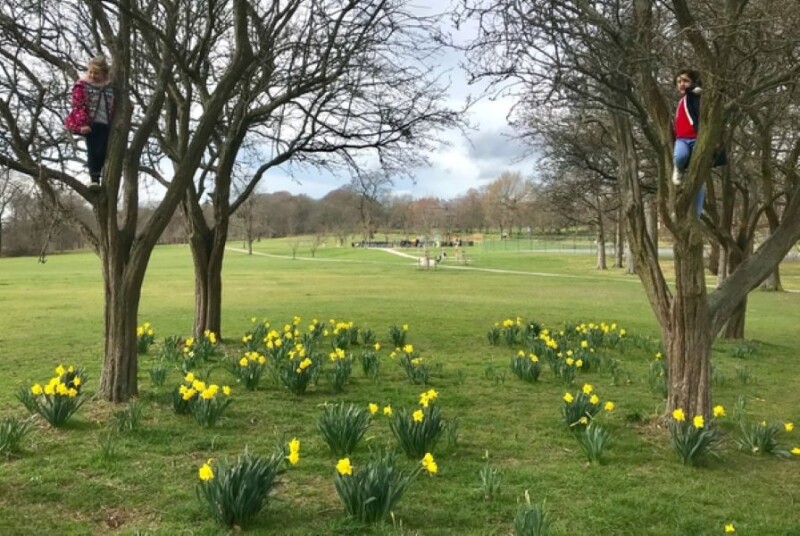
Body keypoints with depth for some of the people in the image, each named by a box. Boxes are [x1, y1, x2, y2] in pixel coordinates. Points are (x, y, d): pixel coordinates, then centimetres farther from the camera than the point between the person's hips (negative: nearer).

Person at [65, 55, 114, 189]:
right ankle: (94, 178, -3)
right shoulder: (82, 85, 0)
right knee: (92, 150, -6)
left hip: (105, 124, 3)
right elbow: (78, 105, -6)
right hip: (90, 123, -3)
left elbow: (113, 106, 19)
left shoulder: (109, 87, 11)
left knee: (102, 151, -3)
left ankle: (96, 176, 11)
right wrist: (82, 123, -14)